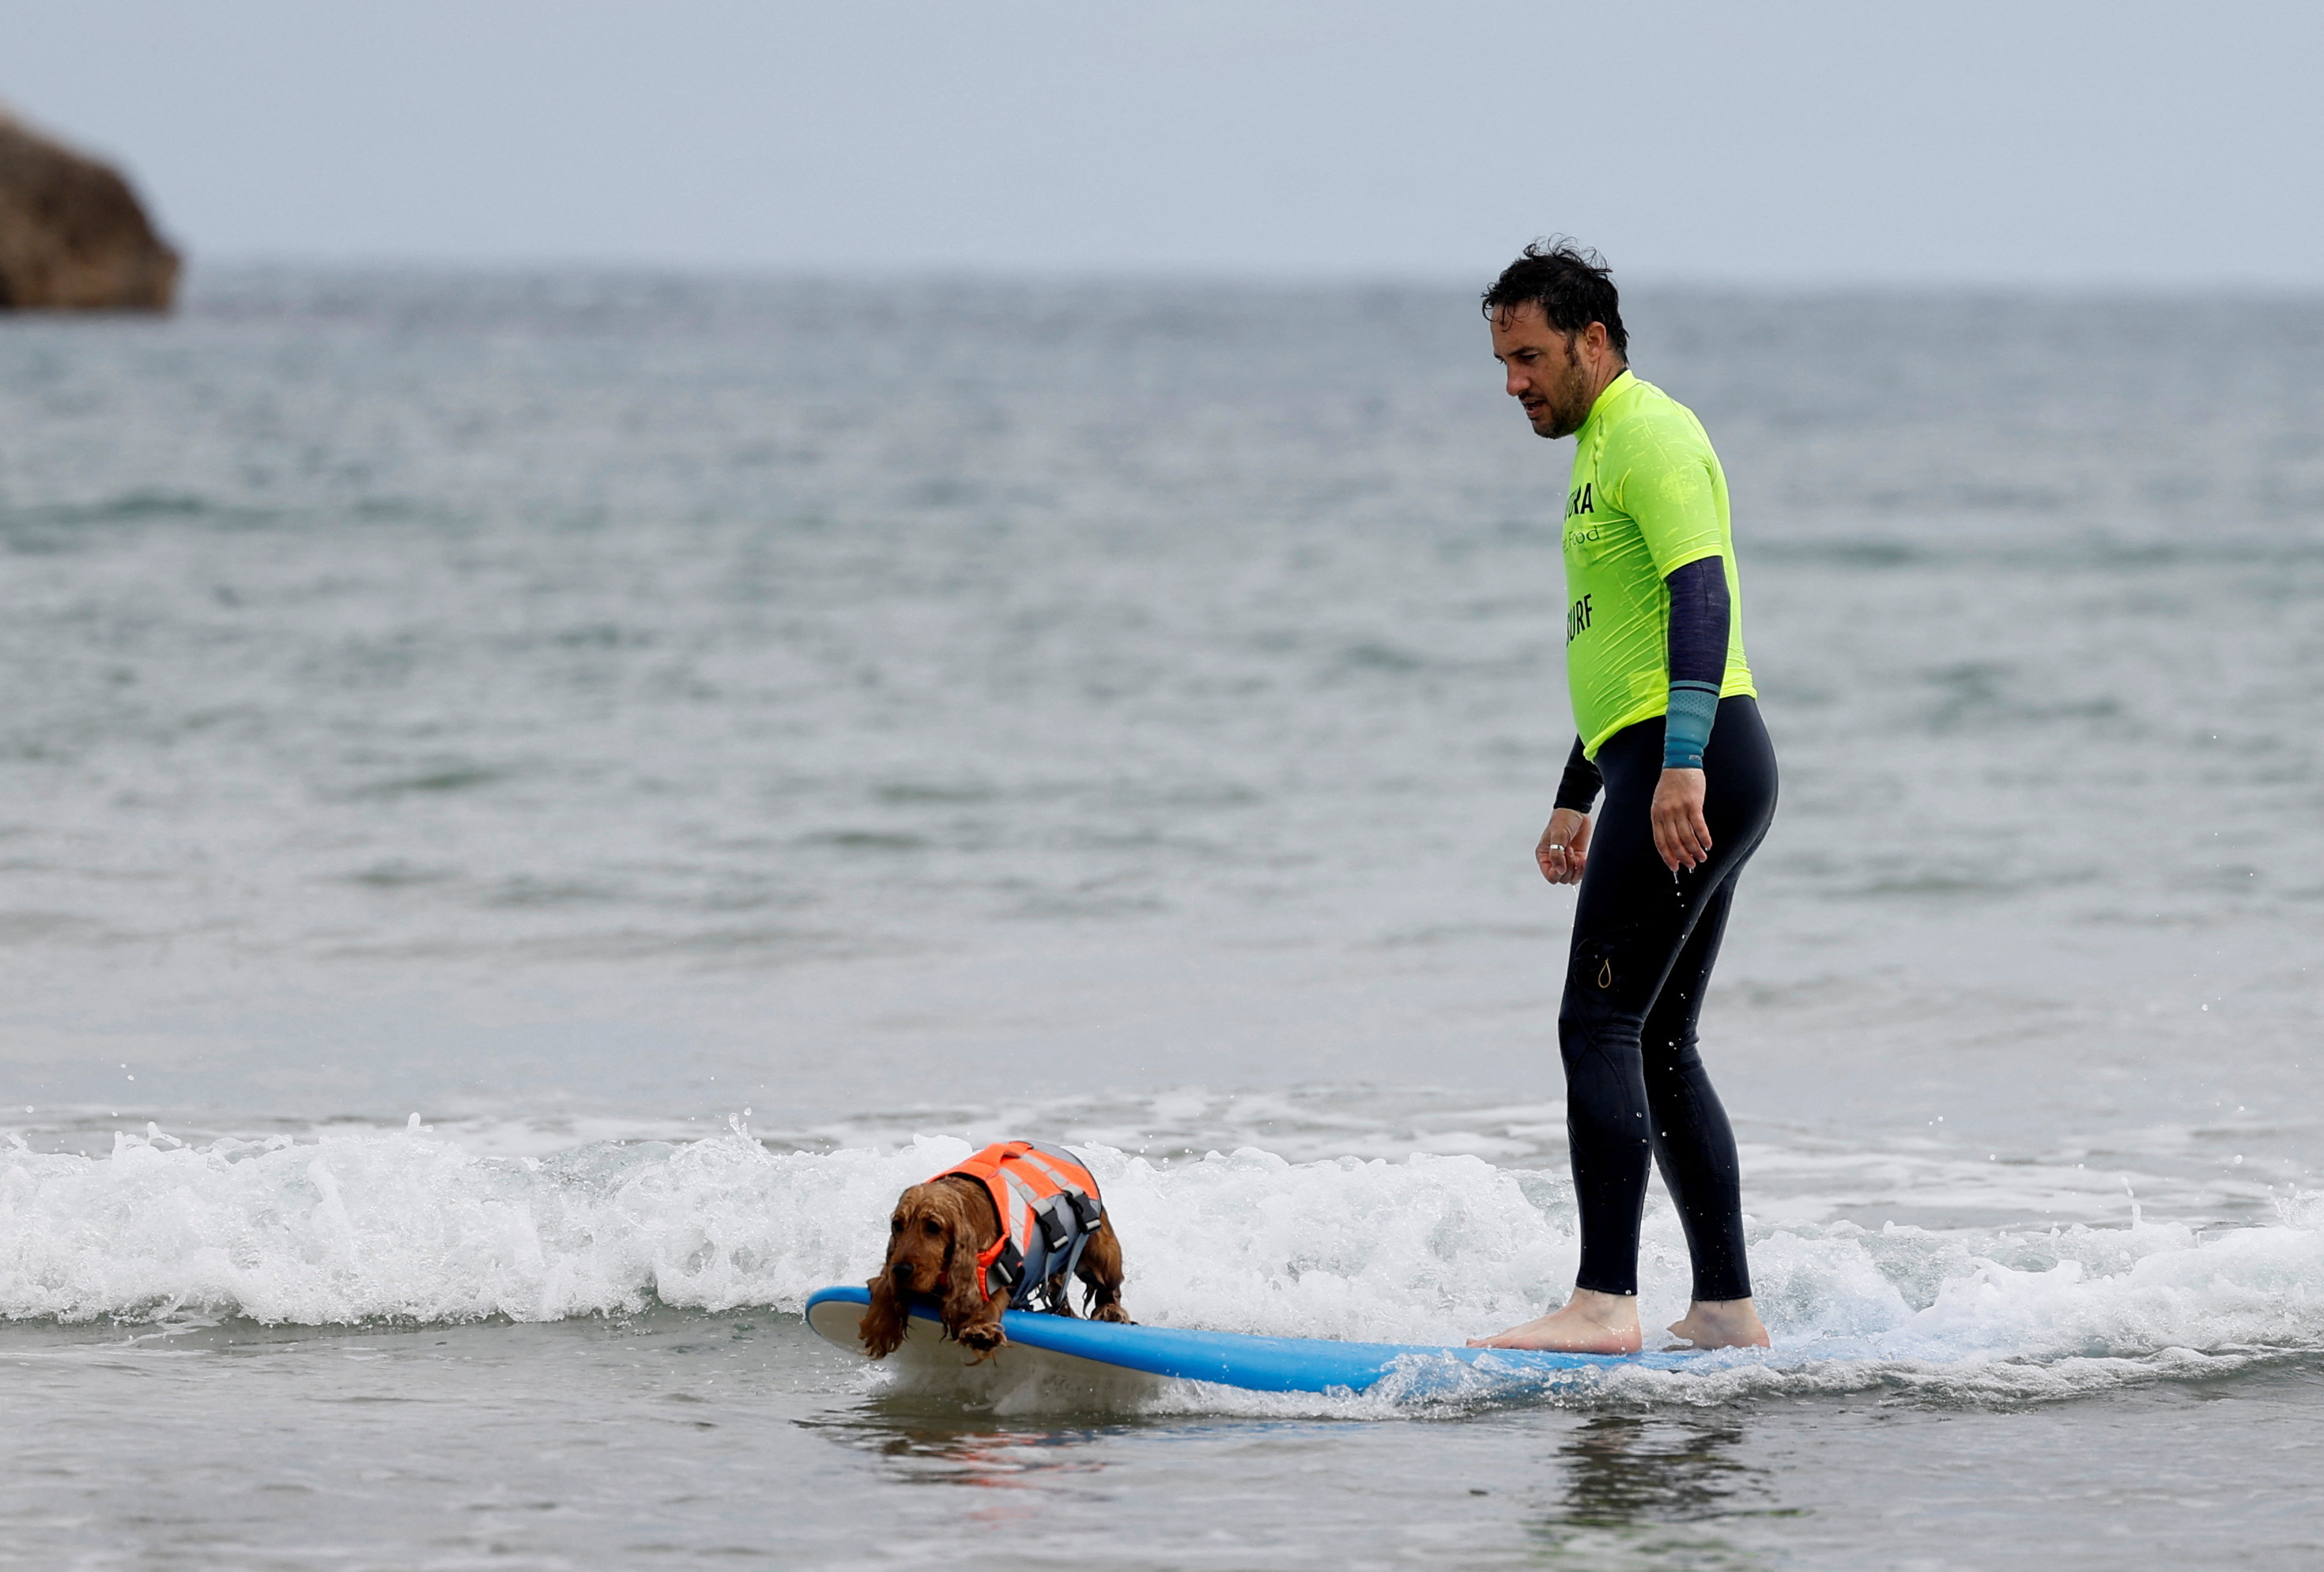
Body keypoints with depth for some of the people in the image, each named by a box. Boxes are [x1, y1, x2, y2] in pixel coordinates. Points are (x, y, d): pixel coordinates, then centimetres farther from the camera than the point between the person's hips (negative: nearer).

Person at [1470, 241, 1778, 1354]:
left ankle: (1604, 1303, -21)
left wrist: (1682, 760, -33)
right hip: (1657, 779, 11)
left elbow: (1701, 593, -22)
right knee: (1659, 1046, 11)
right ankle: (1726, 1310, 13)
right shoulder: (1603, 450, 25)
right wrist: (1575, 801, 36)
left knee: (1599, 1024, -15)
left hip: (1692, 774, -11)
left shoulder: (1648, 434, -8)